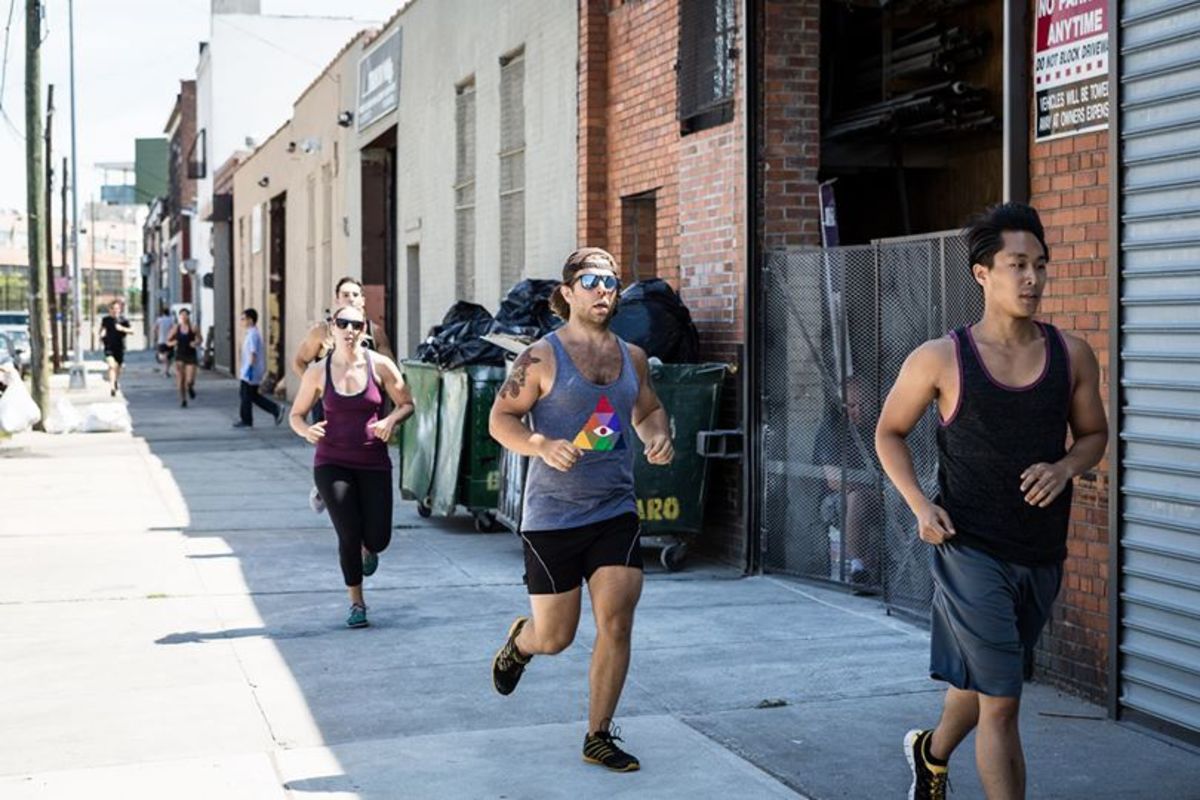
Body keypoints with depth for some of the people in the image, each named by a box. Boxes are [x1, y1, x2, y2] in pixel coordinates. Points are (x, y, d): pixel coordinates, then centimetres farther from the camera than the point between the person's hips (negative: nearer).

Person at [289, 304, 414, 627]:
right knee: (349, 536, -7)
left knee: (378, 538, -3)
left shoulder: (380, 365, -4)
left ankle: (367, 548, 38)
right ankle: (357, 603, 15)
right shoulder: (318, 371, -2)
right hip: (332, 463, -1)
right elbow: (296, 415, 6)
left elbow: (406, 404, 5)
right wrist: (306, 431, -16)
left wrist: (391, 420, -16)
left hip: (374, 462, 1)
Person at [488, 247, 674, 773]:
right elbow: (500, 419, -7)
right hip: (553, 516, -4)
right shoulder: (542, 357, -8)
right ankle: (519, 640, 43)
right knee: (554, 638, 5)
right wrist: (543, 446, -25)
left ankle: (598, 738, 10)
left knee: (617, 623, -5)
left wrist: (659, 436, 1)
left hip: (616, 512, 4)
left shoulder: (632, 358, 8)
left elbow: (648, 410, 23)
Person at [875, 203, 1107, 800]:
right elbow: (889, 433, 4)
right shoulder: (940, 359, -9)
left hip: (1043, 554, 5)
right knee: (1000, 704, -8)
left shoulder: (1071, 355, 0)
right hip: (972, 553, -5)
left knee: (978, 680, 23)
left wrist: (1066, 467, -10)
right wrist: (920, 505, -11)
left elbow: (1094, 433, 13)